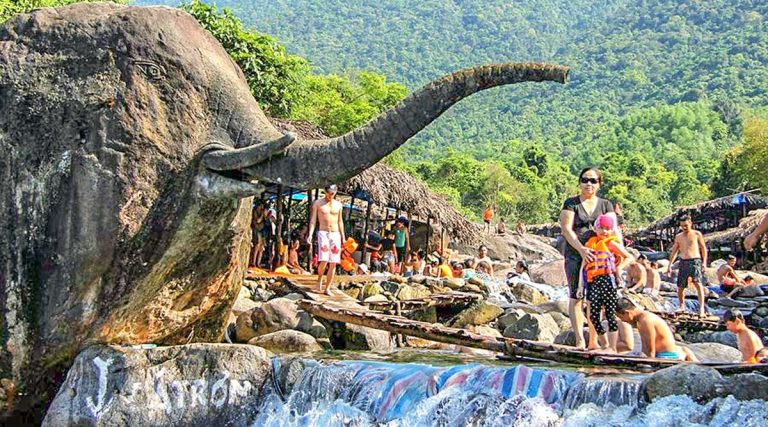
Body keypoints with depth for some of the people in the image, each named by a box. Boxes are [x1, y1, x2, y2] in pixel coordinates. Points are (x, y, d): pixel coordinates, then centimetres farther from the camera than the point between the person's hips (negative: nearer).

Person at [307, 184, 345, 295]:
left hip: (335, 235, 3)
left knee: (333, 264, -2)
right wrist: (310, 234, -12)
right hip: (323, 233, -3)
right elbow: (313, 220, 0)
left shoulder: (338, 204, 11)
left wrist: (343, 237, 13)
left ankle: (328, 288, 5)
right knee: (323, 261, -18)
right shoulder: (317, 203, 1)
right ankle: (320, 278, 11)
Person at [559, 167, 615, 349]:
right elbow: (566, 229, -7)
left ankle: (593, 340, 9)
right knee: (576, 296, -7)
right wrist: (581, 249, -20)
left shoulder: (605, 205, 12)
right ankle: (579, 339, -6)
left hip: (598, 256, 2)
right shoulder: (571, 203, 4)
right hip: (575, 254, -2)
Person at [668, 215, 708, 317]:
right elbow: (674, 252, 20)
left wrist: (704, 262, -3)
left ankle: (701, 307, -25)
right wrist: (670, 265, 14)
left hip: (695, 261, -4)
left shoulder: (697, 234, 6)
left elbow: (703, 249, 7)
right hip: (683, 262, 4)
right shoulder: (678, 237, 16)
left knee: (698, 283, -20)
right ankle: (682, 306, 25)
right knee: (680, 287, 5)